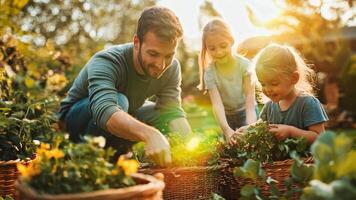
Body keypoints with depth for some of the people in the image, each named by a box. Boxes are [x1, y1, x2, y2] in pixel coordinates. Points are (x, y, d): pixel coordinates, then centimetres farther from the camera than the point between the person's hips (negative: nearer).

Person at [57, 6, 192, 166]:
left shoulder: (171, 68, -17)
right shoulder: (105, 62, -35)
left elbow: (172, 111, -21)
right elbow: (105, 111, -53)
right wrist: (150, 134, -69)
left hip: (124, 116, 6)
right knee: (118, 100, -36)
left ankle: (115, 155, -4)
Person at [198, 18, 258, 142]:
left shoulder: (244, 64, -18)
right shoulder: (210, 72, -18)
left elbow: (250, 97, -22)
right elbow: (217, 103, -27)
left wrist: (251, 126, -36)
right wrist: (226, 129, -43)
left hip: (246, 112, -1)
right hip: (227, 116, 1)